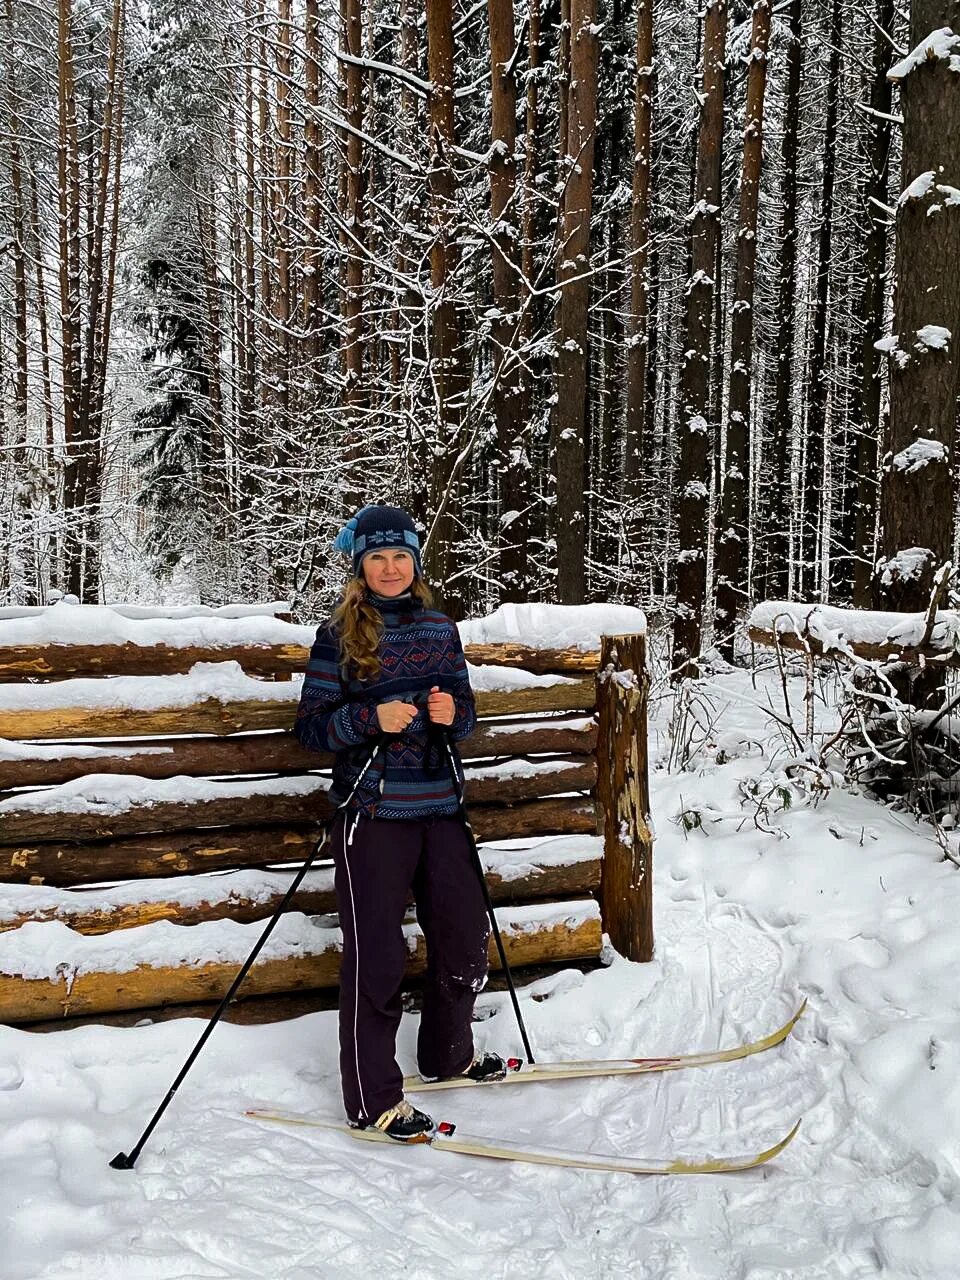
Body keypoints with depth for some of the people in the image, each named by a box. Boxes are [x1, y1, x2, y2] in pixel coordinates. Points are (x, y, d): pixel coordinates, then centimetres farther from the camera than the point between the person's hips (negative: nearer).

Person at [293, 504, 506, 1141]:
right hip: (372, 812, -5)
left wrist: (454, 713, -7)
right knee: (376, 955, 0)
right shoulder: (340, 634, -3)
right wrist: (372, 718, -20)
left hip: (439, 807, 5)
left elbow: (467, 714, 16)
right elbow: (311, 727, -5)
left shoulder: (440, 628, 10)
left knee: (466, 940, 13)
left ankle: (447, 1052, 38)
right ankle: (372, 1098, 14)